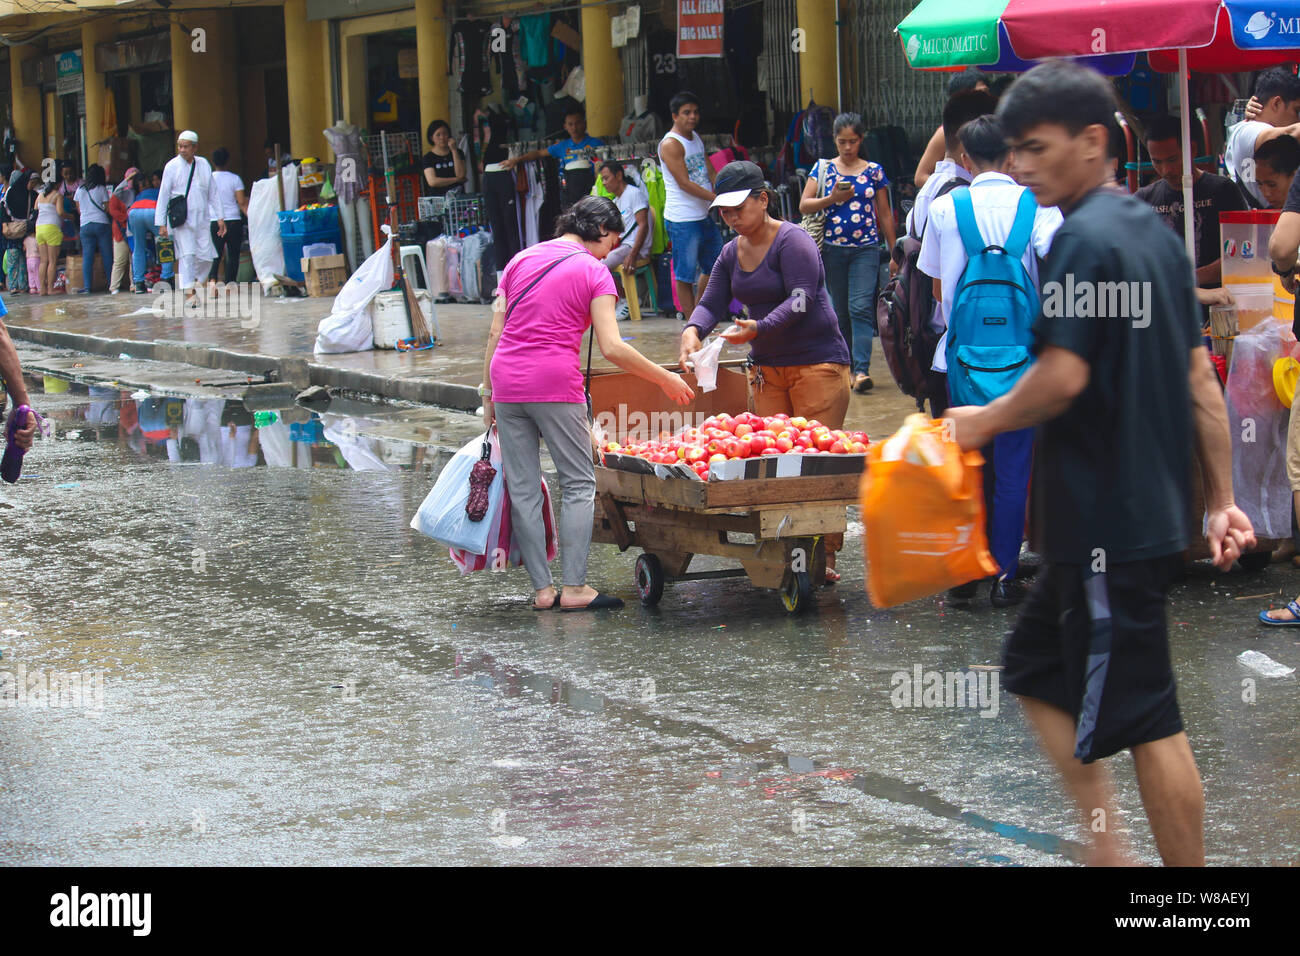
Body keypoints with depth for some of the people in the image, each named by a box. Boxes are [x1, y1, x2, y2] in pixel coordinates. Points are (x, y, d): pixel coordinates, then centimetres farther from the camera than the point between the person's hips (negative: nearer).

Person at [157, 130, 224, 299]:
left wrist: (219, 218, 10)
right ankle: (189, 292, -12)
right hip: (181, 220, -4)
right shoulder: (172, 166, -3)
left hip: (201, 218, 4)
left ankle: (194, 281, 23)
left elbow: (213, 193, 13)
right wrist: (161, 224, -5)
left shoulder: (203, 164, 7)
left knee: (206, 257, 1)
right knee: (187, 255, -13)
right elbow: (163, 196, -1)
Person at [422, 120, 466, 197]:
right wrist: (457, 179, -2)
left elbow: (461, 175, -2)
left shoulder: (458, 153, 13)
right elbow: (432, 182, -5)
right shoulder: (428, 157, 6)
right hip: (437, 198, -1)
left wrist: (454, 150, -2)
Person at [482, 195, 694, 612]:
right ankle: (574, 587, 1)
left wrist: (489, 393, 13)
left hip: (507, 379, 5)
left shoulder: (521, 260, 14)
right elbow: (612, 348, -9)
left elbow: (495, 333, 10)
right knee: (578, 484, 6)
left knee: (522, 488, 7)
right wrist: (666, 380, 0)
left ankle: (541, 589, 9)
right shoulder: (593, 271, -1)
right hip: (555, 386, -5)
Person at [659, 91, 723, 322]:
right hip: (682, 219, -9)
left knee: (714, 266, 17)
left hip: (705, 215, 9)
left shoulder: (696, 138, 15)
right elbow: (685, 183, -18)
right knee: (685, 275, -2)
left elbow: (711, 172, 14)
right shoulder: (670, 145, -13)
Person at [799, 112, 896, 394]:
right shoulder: (823, 168, 7)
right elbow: (804, 205, 1)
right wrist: (833, 199, -13)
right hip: (833, 248, 2)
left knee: (861, 308, -14)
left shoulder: (874, 171, 7)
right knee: (841, 311, 8)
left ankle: (862, 369, -21)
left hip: (866, 247, -2)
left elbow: (884, 215, 11)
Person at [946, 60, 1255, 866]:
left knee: (1146, 721, -3)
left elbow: (1064, 376, -21)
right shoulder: (1156, 233, 12)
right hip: (1155, 513, 10)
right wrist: (1222, 500, 16)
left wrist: (984, 421, -4)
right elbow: (1201, 380, 14)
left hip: (1107, 521, -10)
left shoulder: (1084, 239, -15)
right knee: (1040, 671, 19)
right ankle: (1106, 847, 18)